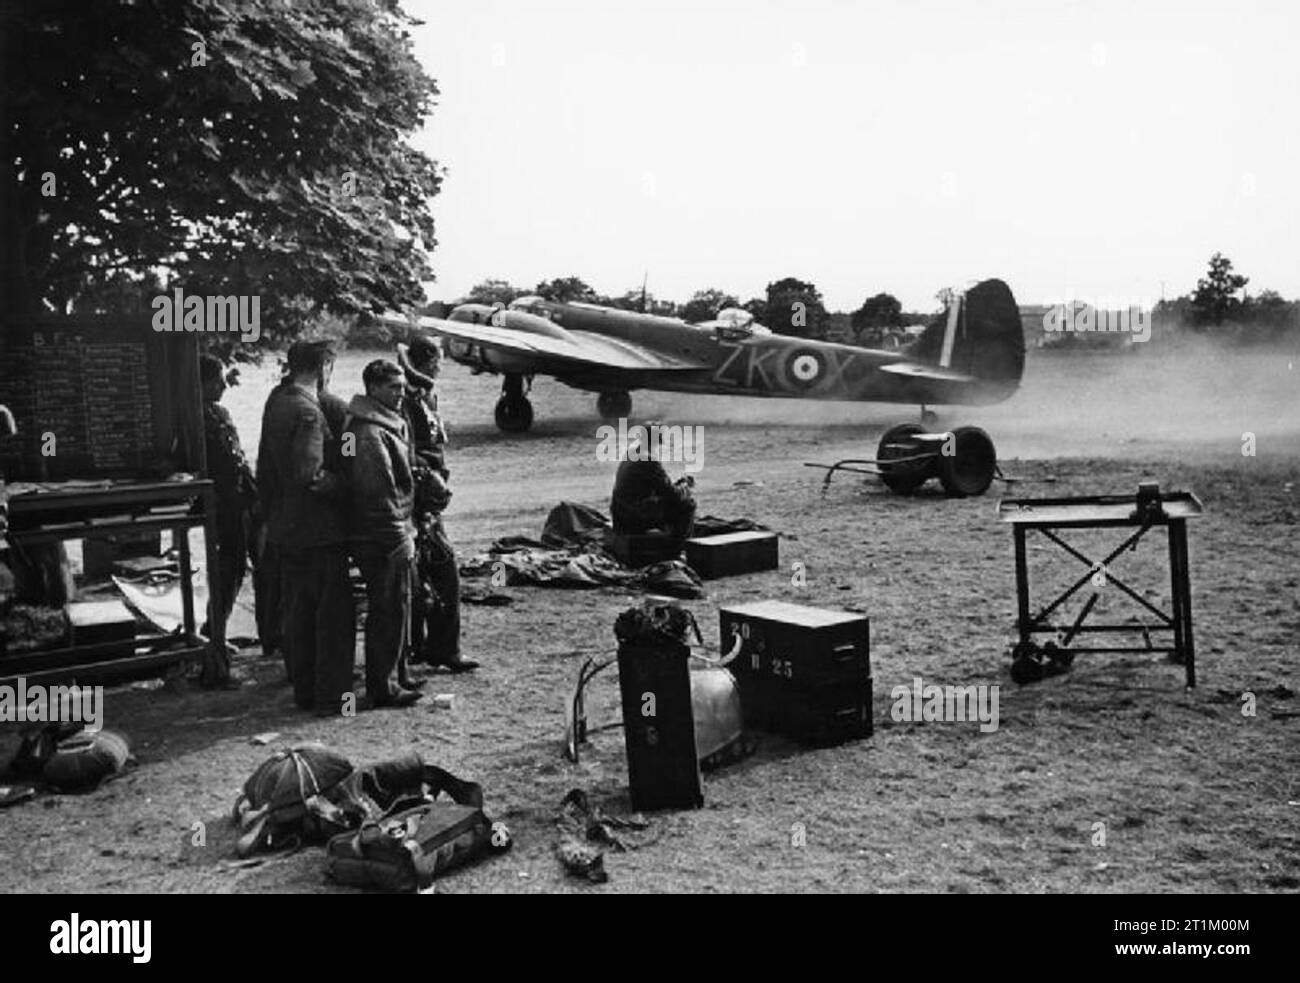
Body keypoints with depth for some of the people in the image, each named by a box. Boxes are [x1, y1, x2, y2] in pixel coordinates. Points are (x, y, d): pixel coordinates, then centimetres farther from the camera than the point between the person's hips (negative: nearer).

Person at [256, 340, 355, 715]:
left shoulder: (276, 400, 9)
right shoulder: (308, 412, -20)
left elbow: (265, 468, 16)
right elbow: (310, 476, -27)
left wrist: (269, 515, 23)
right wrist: (344, 486, -12)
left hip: (285, 528, 9)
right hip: (318, 530, -9)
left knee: (296, 613, 16)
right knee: (335, 613, 1)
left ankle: (304, 691, 26)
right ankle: (332, 696, 6)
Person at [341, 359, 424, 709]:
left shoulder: (389, 424, 15)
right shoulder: (370, 434, -19)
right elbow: (380, 493, -23)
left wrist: (405, 531, 20)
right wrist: (400, 537, -20)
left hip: (393, 534, 11)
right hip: (384, 538, -11)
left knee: (396, 609, 18)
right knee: (388, 611, -3)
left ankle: (396, 676, 30)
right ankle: (382, 688, 6)